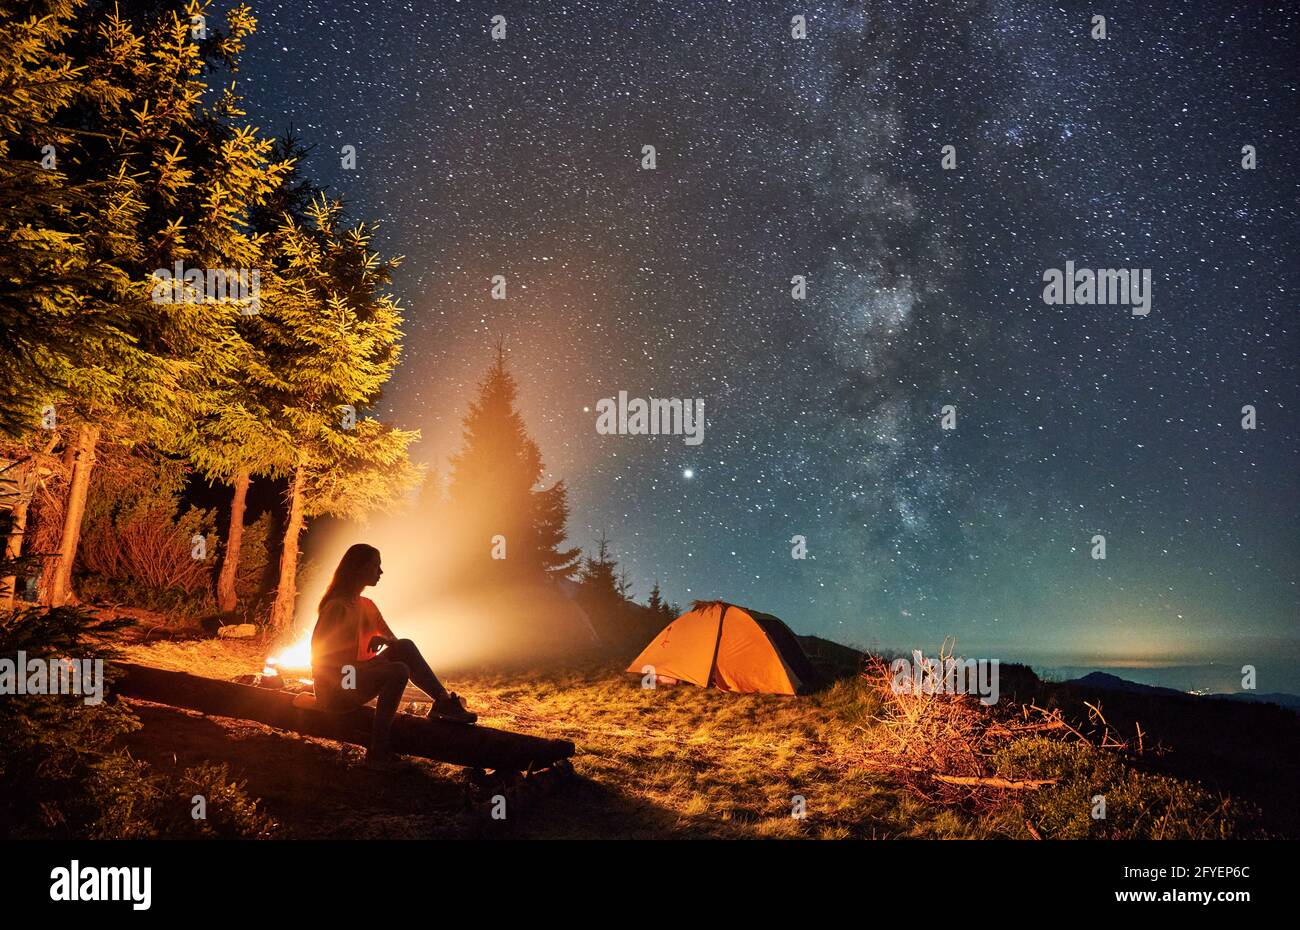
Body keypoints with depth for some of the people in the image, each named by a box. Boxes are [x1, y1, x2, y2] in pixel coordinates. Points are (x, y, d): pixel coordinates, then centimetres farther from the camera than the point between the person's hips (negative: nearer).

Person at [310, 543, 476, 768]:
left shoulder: (366, 606, 12)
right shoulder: (338, 607, -16)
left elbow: (394, 641, 13)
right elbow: (319, 652, -20)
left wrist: (380, 641, -12)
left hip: (356, 678, 8)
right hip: (335, 690, -8)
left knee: (405, 647, -9)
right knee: (398, 671, -29)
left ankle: (444, 701, -13)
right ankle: (378, 750, -26)